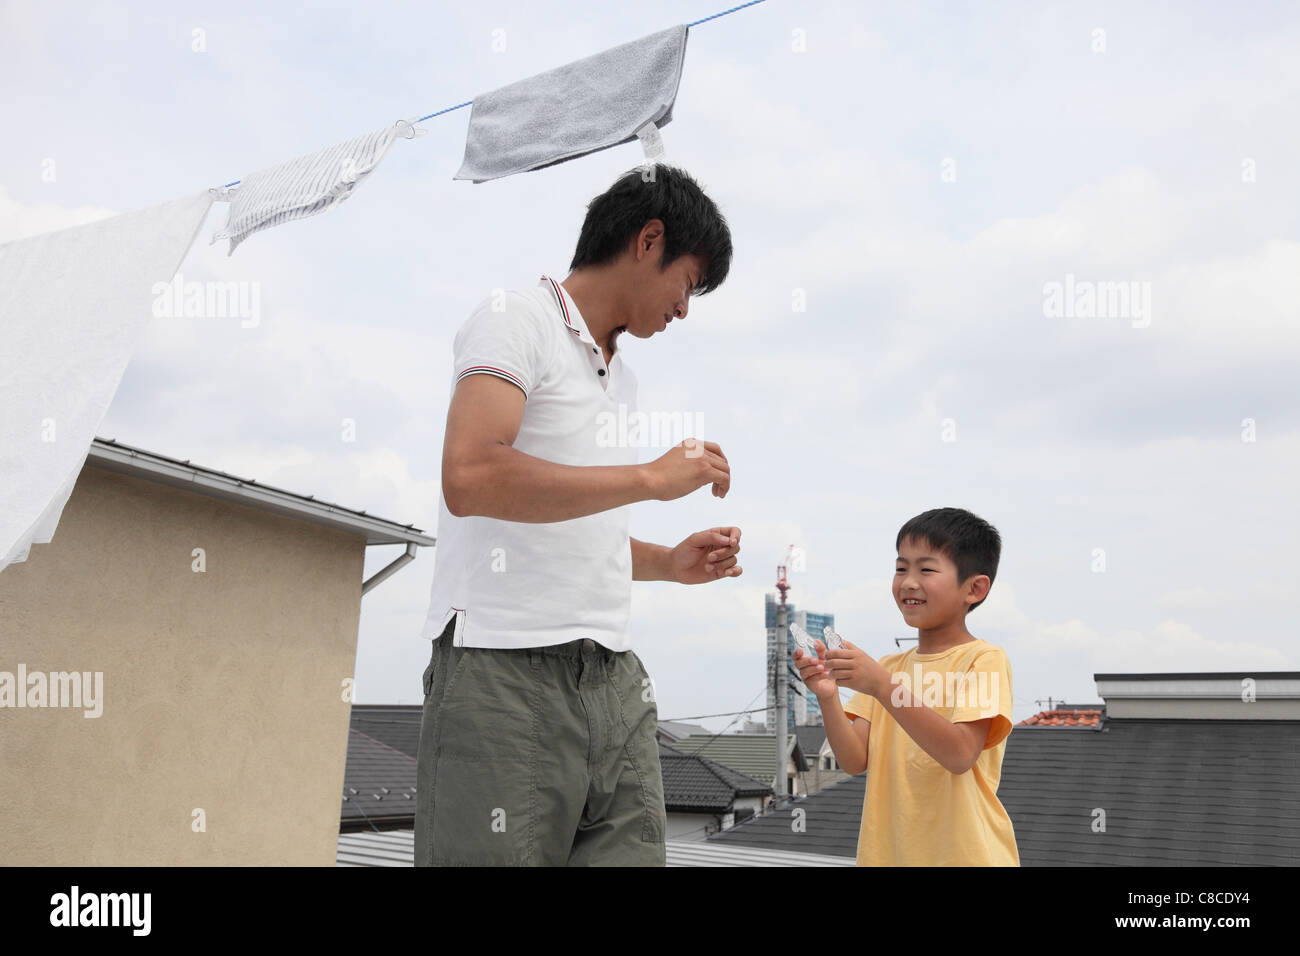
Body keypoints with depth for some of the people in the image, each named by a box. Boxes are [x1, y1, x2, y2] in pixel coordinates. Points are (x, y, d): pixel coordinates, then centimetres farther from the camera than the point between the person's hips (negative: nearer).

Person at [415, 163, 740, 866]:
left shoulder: (624, 379, 23)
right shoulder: (516, 319, -3)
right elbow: (471, 478, -21)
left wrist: (672, 563, 12)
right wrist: (651, 477, -15)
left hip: (612, 678, 8)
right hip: (507, 674, -7)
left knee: (634, 853, 3)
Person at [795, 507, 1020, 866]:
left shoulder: (983, 659, -8)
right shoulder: (888, 666, 8)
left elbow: (961, 754, -21)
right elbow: (855, 761, -1)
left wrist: (882, 687, -28)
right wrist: (828, 698, -17)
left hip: (964, 852, -4)